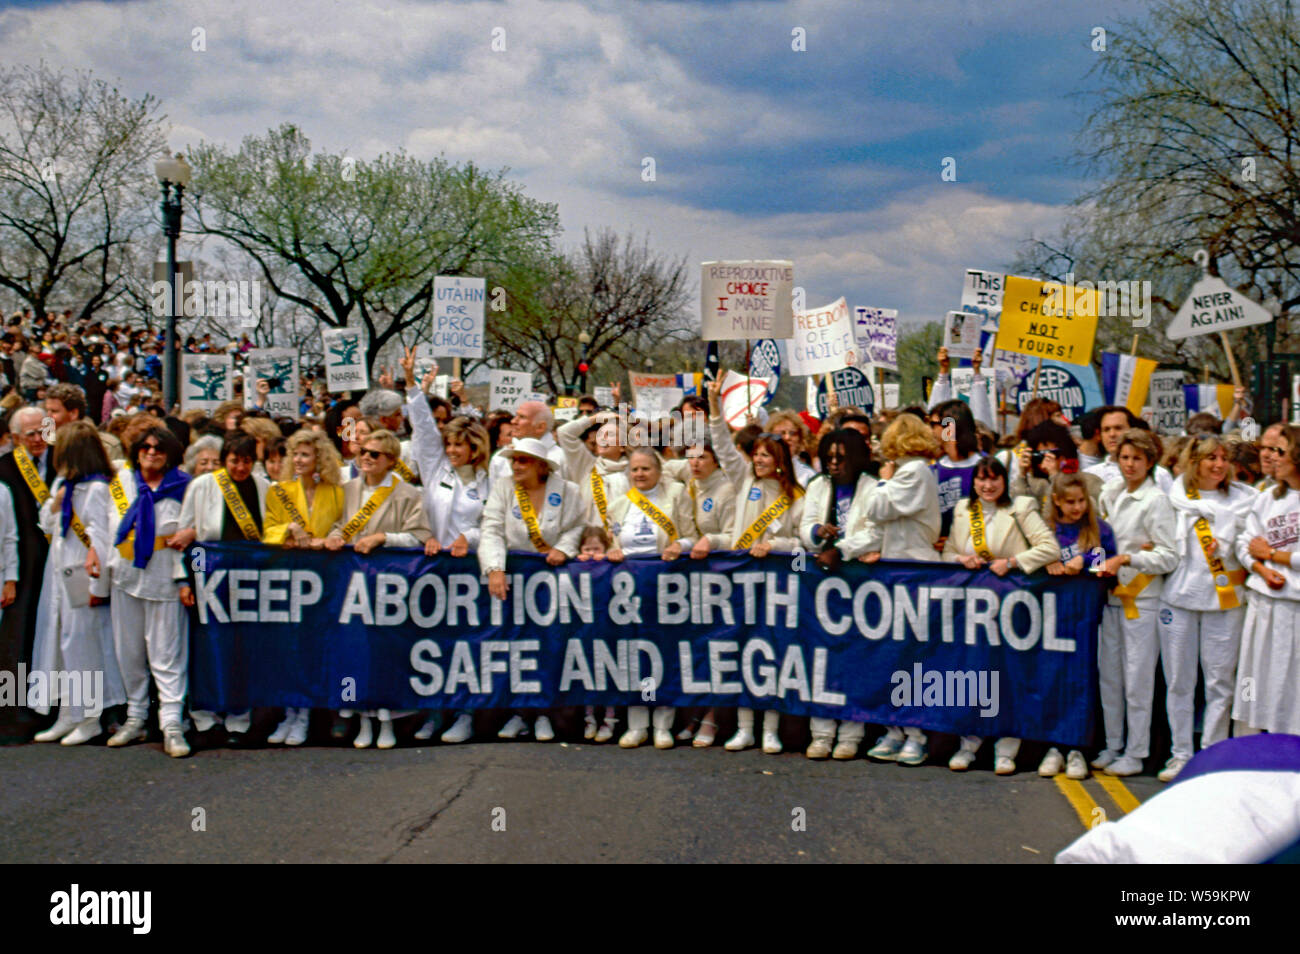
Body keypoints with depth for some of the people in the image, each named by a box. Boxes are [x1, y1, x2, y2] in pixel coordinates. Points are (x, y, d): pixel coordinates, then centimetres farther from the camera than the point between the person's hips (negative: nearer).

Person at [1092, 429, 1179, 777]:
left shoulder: (1156, 500, -8)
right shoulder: (1112, 493, 10)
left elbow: (1169, 557, -11)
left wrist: (1126, 559, -18)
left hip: (1142, 599, -6)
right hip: (1112, 595, 6)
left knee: (1137, 679, -1)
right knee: (1108, 674, 10)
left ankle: (1135, 754, 9)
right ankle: (1113, 746, 22)